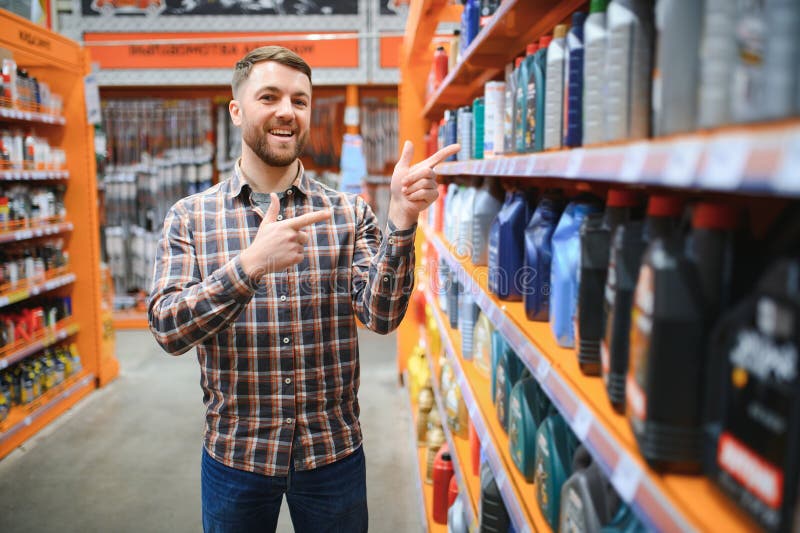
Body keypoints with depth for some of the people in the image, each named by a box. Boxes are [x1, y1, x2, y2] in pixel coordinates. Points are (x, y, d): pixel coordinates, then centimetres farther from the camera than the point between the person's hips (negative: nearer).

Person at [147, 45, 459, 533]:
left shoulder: (350, 212, -3)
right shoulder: (191, 216, -4)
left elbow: (382, 315, -13)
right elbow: (168, 330, -14)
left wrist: (402, 219, -28)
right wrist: (250, 264, -29)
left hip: (334, 454, 1)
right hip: (235, 455, 0)